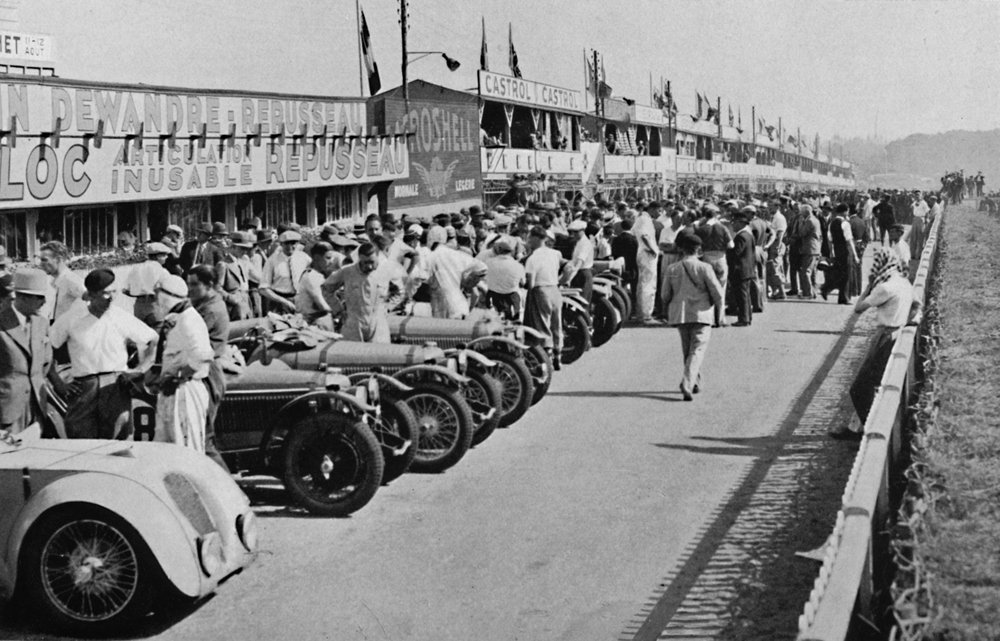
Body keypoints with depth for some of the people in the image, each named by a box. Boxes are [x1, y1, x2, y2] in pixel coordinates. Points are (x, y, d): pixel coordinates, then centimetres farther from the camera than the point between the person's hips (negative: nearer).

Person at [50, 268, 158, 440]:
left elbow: (153, 340, 14)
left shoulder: (122, 318, 4)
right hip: (83, 387, 0)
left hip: (116, 387, 0)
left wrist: (140, 370, 5)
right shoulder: (71, 318, 3)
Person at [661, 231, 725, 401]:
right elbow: (717, 292, -8)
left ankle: (696, 382, 29)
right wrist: (718, 306, 12)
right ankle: (687, 382, -23)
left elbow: (665, 296, 5)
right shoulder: (704, 268, -9)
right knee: (697, 350, -4)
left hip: (680, 315, 3)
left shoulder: (672, 269, 0)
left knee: (687, 349, 19)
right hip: (701, 314, -3)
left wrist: (668, 313, 21)